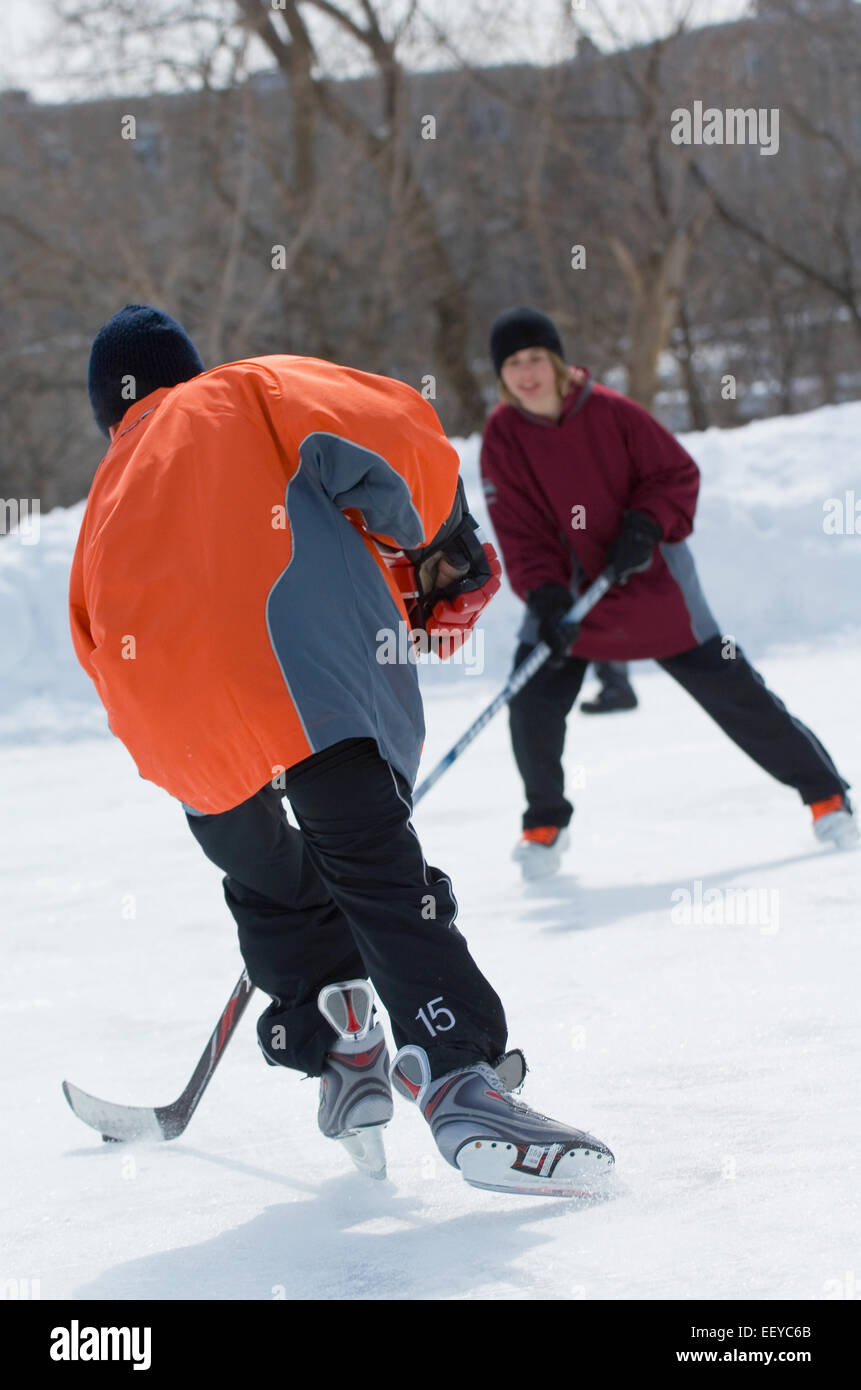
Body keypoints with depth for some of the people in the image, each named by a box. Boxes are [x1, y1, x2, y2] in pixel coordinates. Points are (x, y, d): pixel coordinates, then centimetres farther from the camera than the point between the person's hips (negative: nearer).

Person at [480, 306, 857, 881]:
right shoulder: (503, 435, -8)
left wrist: (647, 524, -21)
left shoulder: (610, 411, -13)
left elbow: (678, 473, -4)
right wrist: (545, 597, -21)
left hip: (652, 583, -1)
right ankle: (546, 823, 12)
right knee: (533, 703, -13)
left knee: (732, 689, 0)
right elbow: (518, 531, -8)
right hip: (569, 591, 1)